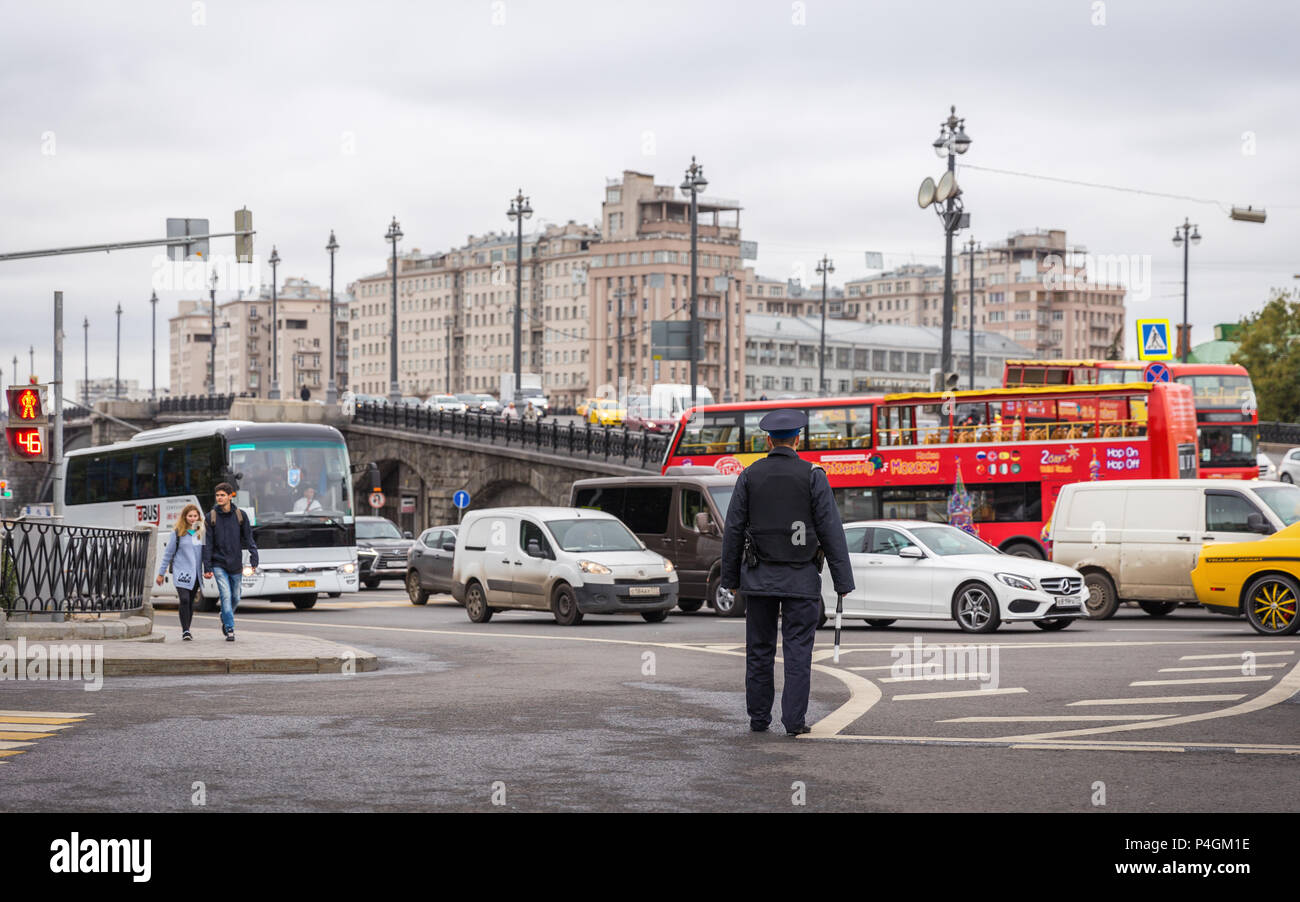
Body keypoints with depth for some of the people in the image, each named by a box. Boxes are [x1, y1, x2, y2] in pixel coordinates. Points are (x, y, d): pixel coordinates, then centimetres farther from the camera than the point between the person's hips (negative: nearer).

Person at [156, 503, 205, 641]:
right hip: (181, 572, -3)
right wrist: (161, 573, 4)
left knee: (191, 602, 9)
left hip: (196, 573, 3)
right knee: (184, 600, -15)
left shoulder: (202, 532, 6)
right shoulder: (178, 532, -2)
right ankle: (185, 631, -12)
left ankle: (186, 630, 20)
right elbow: (168, 553, 3)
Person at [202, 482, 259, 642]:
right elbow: (207, 544, -1)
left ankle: (225, 618, 38)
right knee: (226, 596, -14)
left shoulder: (240, 515, 3)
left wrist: (254, 560, -7)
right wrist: (207, 567, -7)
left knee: (235, 598, 11)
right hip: (219, 564, -2)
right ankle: (230, 629, -12)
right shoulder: (211, 517, 0)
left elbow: (248, 539, 4)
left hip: (235, 564, 2)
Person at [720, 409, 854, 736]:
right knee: (797, 650, 1)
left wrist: (730, 578, 11)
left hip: (759, 578, 2)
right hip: (801, 579, -2)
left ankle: (759, 719, 12)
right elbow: (831, 531, -7)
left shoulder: (749, 475, 2)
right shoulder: (812, 476, -5)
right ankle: (794, 720, -3)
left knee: (760, 649, 9)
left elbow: (733, 531, 3)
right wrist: (843, 581, -3)